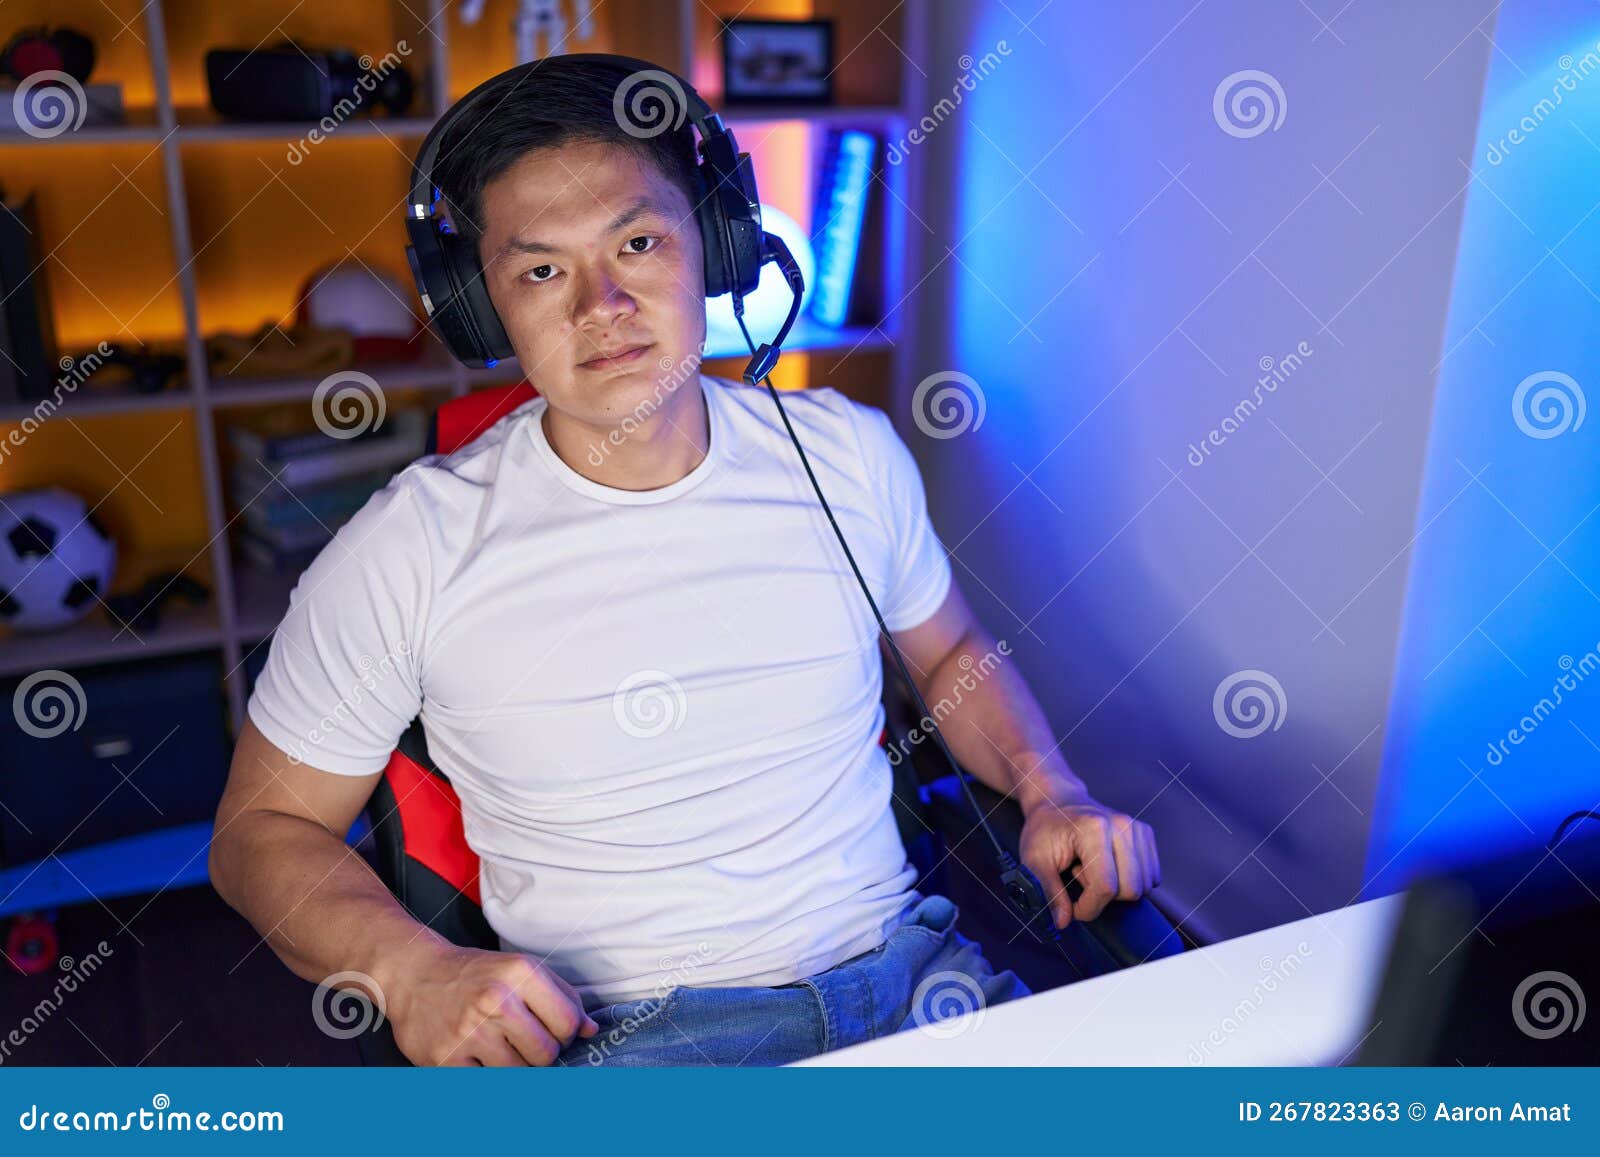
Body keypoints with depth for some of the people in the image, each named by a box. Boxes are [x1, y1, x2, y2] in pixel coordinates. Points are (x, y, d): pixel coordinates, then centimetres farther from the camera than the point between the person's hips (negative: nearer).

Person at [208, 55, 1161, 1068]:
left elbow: (954, 654, 21)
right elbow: (263, 825, 3)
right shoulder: (414, 549, -6)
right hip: (621, 1041, -2)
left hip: (912, 982, 3)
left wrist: (1053, 792, 3)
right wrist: (411, 972, -15)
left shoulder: (850, 454, 5)